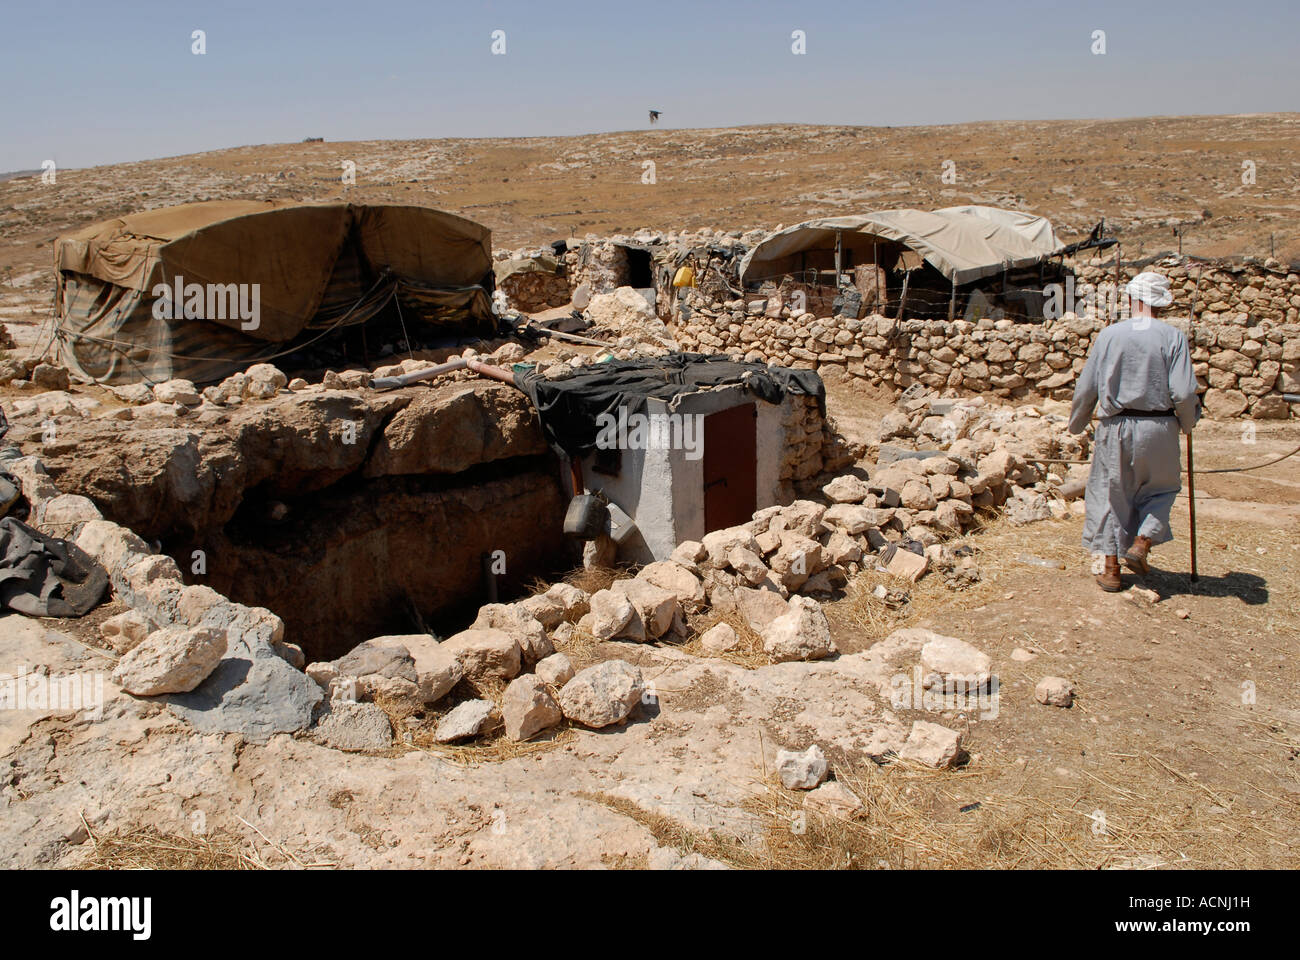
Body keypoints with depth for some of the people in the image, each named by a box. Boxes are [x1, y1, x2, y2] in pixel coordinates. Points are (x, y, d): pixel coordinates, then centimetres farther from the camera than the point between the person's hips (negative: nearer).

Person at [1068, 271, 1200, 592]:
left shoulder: (1109, 335, -2)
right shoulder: (1173, 337, -5)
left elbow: (1086, 388, 1)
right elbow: (1183, 393, -12)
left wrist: (1076, 423, 17)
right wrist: (1188, 422, 8)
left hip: (1115, 427, 1)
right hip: (1159, 428, 0)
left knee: (1110, 493, 12)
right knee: (1161, 488, 23)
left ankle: (1111, 569, 13)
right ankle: (1141, 543, 6)